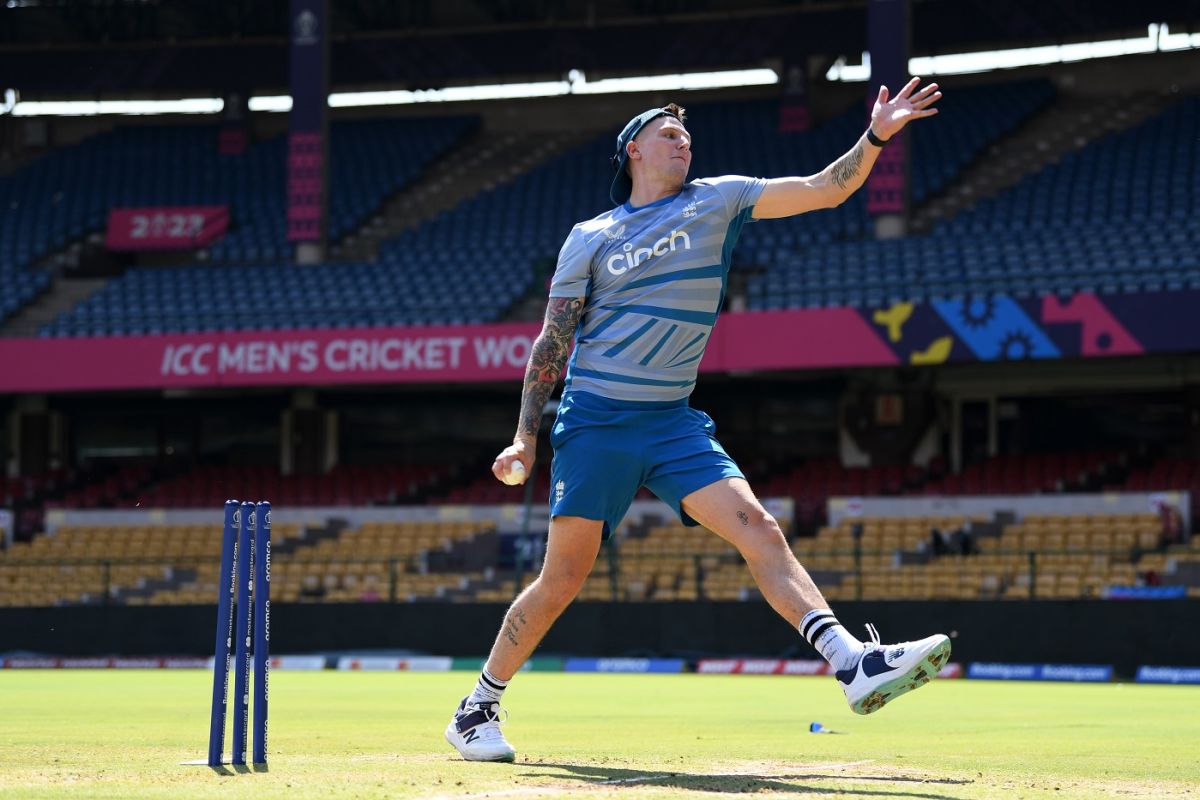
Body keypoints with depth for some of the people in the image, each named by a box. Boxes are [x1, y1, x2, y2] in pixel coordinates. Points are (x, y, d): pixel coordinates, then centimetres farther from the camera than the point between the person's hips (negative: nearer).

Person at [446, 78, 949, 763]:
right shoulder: (591, 238, 5)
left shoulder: (717, 201, 9)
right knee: (563, 579, -4)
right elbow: (551, 344, 6)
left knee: (759, 531, -16)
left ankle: (855, 664, -27)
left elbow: (823, 190, 2)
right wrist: (526, 437, 1)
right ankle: (478, 708, 10)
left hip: (674, 423, 2)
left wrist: (875, 138, -13)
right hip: (595, 421, -2)